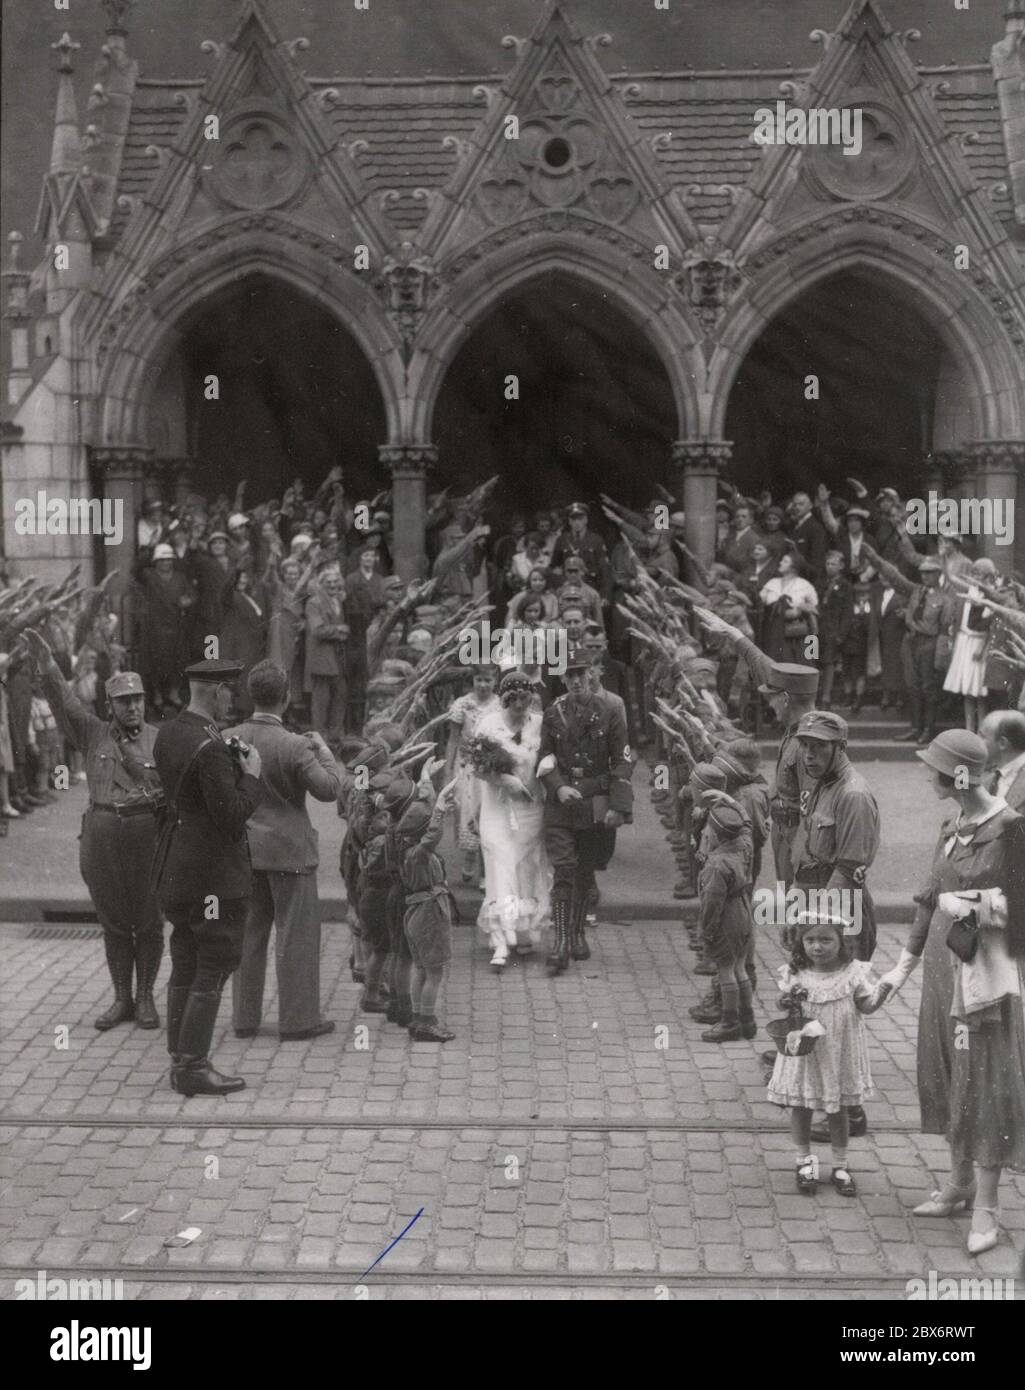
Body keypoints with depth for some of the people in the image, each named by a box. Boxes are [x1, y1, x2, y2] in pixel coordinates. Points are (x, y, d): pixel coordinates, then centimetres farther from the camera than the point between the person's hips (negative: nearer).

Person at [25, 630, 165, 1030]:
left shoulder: (160, 741, 0)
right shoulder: (93, 734, 4)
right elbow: (64, 701, -9)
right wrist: (45, 661, -22)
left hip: (148, 836, -2)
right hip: (101, 838, 2)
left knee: (148, 921, 6)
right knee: (114, 922, 10)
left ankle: (146, 999, 19)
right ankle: (122, 1001, 20)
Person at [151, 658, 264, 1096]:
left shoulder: (167, 735, 7)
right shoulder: (210, 748, -23)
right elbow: (232, 815, -24)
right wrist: (251, 775, -10)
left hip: (177, 868, 10)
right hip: (214, 871, -10)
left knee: (185, 966, 16)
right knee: (213, 969, -1)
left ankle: (181, 1060, 24)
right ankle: (192, 1067, 4)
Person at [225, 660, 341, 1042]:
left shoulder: (227, 740, -3)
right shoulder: (295, 746, -19)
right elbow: (329, 789, -16)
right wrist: (323, 749, -3)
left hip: (243, 850, 5)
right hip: (288, 852, -5)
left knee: (248, 934, 14)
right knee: (296, 935, 4)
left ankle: (245, 1018, 21)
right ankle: (298, 1019, 9)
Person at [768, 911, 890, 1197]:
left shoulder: (852, 973, -9)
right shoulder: (795, 975, -8)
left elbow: (866, 1004, -7)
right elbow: (784, 1005, 0)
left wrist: (883, 990, -25)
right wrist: (786, 1005, -23)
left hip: (839, 1053, 0)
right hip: (804, 1052, 0)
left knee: (838, 1110, 13)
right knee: (801, 1108, 11)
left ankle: (840, 1166, 29)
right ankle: (804, 1162, 30)